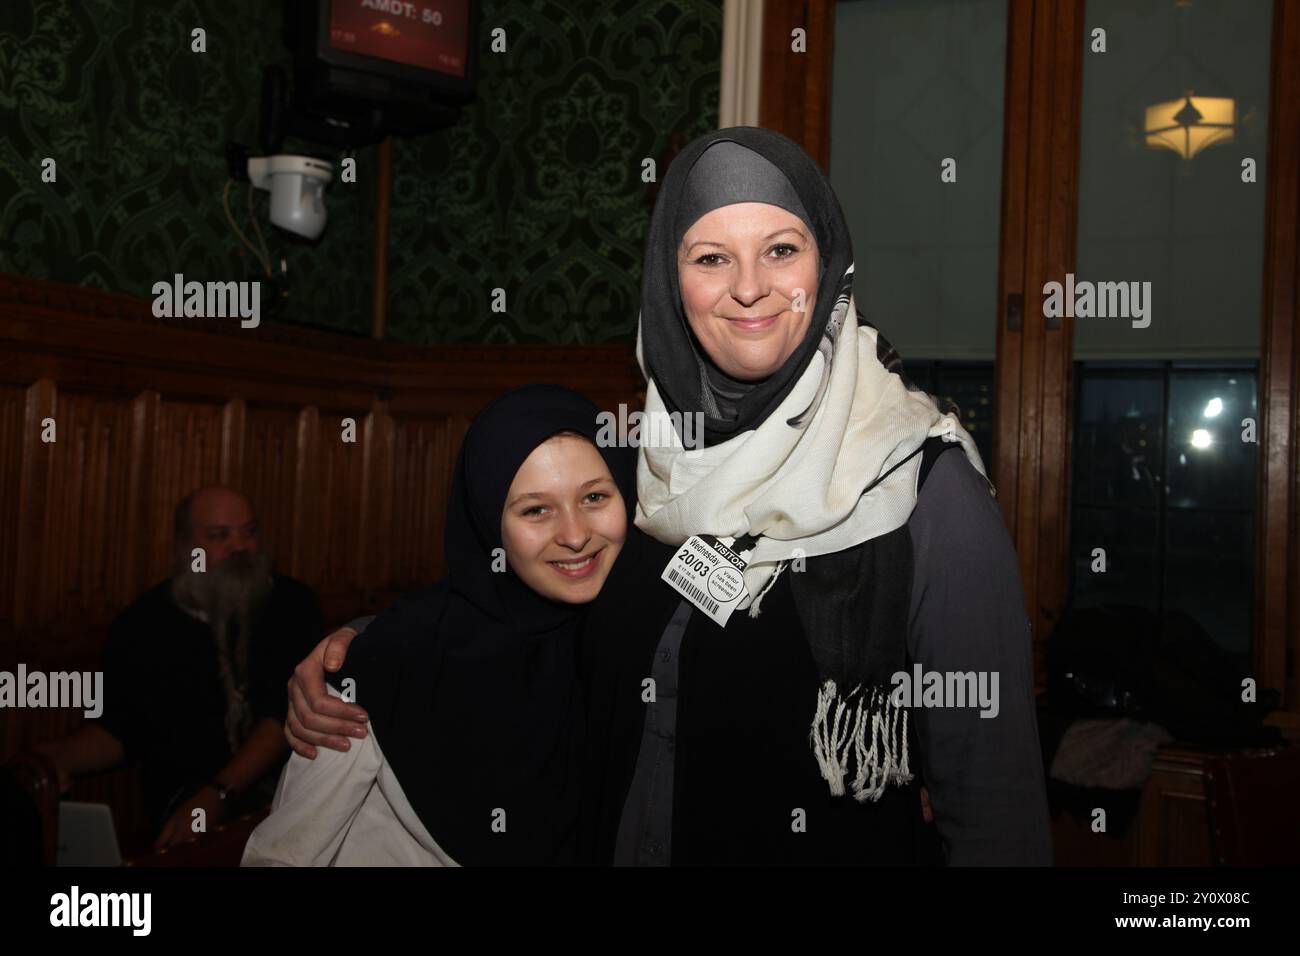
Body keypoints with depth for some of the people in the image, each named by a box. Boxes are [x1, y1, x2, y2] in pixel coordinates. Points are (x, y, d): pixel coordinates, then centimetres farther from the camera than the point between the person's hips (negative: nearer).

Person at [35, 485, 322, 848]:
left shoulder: (291, 605, 2)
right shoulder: (143, 624, 7)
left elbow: (292, 709, -9)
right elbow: (117, 727, 12)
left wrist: (219, 794, -21)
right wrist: (58, 757, -11)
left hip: (292, 783, 1)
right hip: (187, 792, -1)